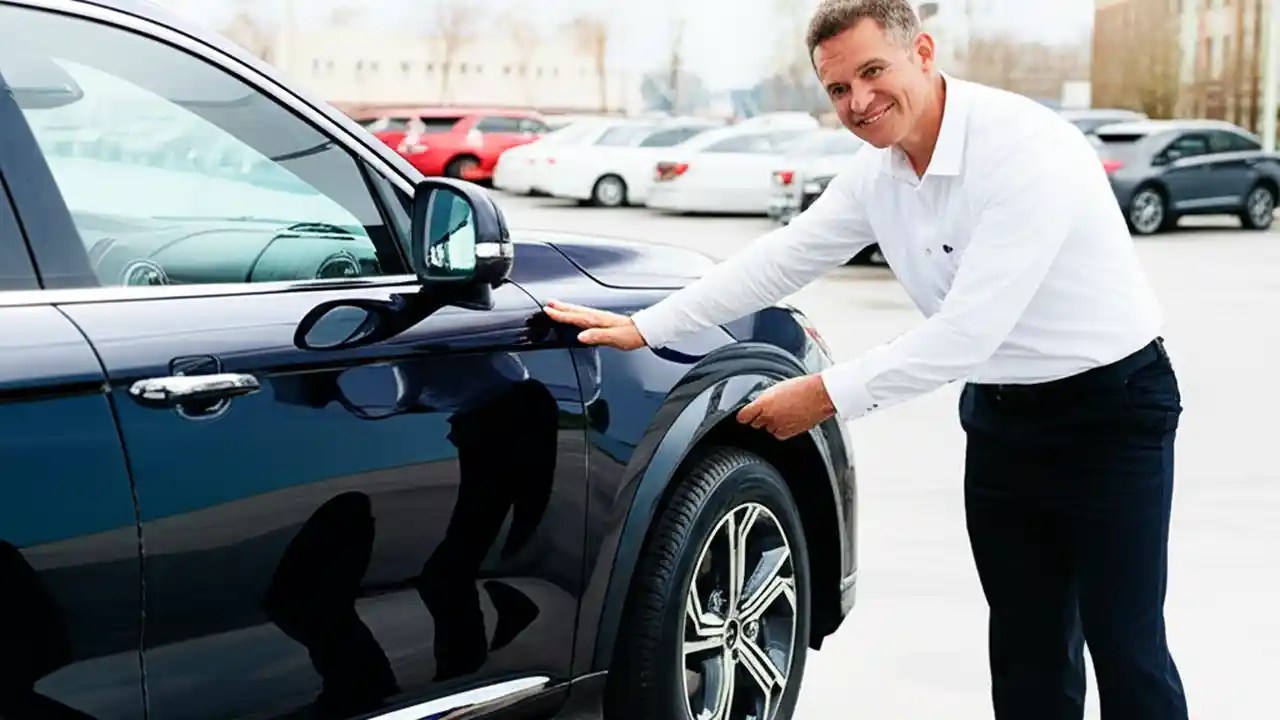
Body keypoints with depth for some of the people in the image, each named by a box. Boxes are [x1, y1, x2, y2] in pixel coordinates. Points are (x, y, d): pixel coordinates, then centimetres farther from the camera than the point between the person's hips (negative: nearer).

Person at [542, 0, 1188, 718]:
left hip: (1111, 409, -7)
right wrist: (644, 327, 7)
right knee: (1027, 656, 9)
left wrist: (828, 395, -21)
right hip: (1001, 414, 7)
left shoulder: (1028, 149, -25)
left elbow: (966, 334, -28)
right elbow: (781, 258, 9)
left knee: (1127, 652, -3)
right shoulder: (878, 170, 0)